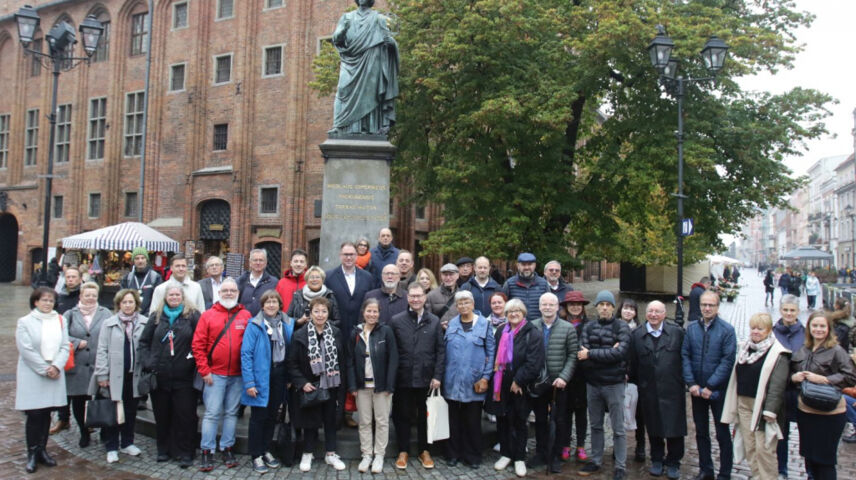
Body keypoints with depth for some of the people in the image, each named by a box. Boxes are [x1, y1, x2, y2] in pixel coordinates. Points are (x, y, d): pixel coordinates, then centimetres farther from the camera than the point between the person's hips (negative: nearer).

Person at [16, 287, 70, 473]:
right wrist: (44, 370, -13)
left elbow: (65, 346, 3)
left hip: (54, 374, 3)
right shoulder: (25, 322, -3)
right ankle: (32, 454, 8)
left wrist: (56, 366, -12)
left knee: (46, 414, 9)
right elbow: (26, 350, -10)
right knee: (34, 415, -3)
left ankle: (42, 450, 19)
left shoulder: (59, 320, 8)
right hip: (32, 375, -3)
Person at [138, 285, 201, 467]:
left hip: (184, 376, -3)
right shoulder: (156, 316, 9)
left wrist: (196, 363, -11)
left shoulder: (193, 315, -1)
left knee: (185, 415, 0)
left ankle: (185, 453, 11)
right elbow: (144, 341, 13)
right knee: (162, 415, 12)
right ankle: (163, 449, 27)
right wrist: (147, 363, 2)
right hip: (159, 376, 3)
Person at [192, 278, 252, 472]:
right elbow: (198, 345, -1)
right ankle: (207, 451, 11)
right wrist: (204, 371, -5)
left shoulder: (246, 316, 3)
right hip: (215, 374, -1)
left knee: (231, 412, 10)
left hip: (237, 375, 2)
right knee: (212, 413, 1)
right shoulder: (208, 315, 0)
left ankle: (227, 448, 21)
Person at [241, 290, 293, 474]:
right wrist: (249, 382, -17)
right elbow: (246, 353, -14)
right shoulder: (254, 325, -10)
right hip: (261, 377, -4)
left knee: (272, 416, 15)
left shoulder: (287, 324, 4)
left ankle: (266, 451, 30)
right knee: (259, 417, 5)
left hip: (279, 376, 5)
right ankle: (256, 456, 17)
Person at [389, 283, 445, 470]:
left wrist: (437, 376, -4)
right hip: (403, 378, 0)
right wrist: (391, 377, -3)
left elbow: (440, 350, 2)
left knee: (425, 416, 11)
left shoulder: (434, 321, 3)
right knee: (403, 415, 9)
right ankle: (403, 451, 23)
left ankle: (424, 451, 26)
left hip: (426, 378, 1)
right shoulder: (396, 321, 1)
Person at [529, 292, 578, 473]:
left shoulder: (568, 328, -3)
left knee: (560, 420, 7)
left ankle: (556, 456, 21)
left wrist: (564, 377, -13)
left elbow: (573, 355, -5)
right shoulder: (532, 327, -1)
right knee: (540, 419, 13)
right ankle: (541, 453, 27)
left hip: (559, 383, -1)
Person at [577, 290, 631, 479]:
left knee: (618, 429, 4)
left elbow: (620, 352, -19)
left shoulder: (621, 327, -5)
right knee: (595, 426, 16)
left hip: (614, 384, -3)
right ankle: (596, 461, 29)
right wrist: (607, 354, -18)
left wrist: (591, 354, -15)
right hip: (592, 383, 4)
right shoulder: (588, 327, 4)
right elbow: (581, 354, -8)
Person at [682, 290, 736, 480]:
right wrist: (691, 383, -8)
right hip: (697, 390, 4)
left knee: (723, 434, 6)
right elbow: (685, 356, 1)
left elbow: (728, 360, -13)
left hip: (718, 390, -3)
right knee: (701, 432, 13)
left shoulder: (727, 330, -8)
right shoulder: (691, 328, 2)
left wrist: (710, 386, -16)